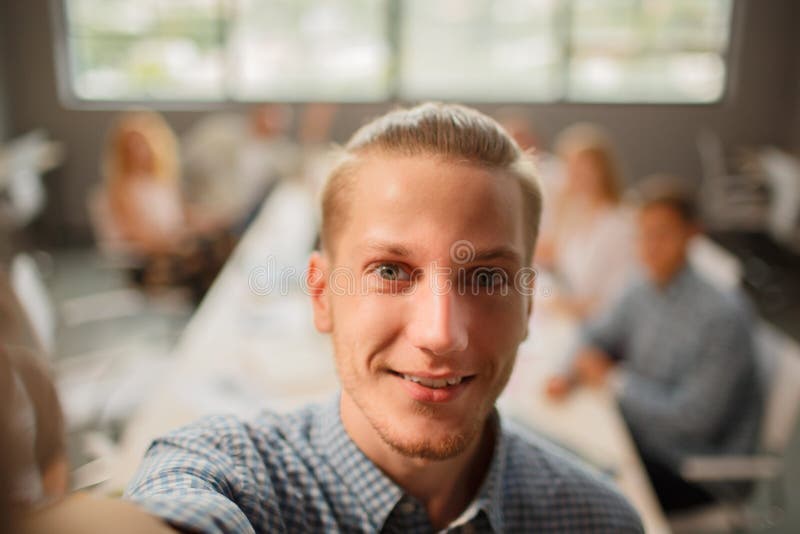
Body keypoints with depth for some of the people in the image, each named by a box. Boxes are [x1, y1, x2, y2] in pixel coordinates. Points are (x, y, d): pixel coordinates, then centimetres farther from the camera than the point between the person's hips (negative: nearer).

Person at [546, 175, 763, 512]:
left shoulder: (723, 313, -22)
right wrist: (573, 373, -6)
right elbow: (597, 338, 15)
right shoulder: (641, 292, -1)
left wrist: (614, 378, -15)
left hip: (700, 475, -6)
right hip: (642, 439, 7)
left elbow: (695, 417, -21)